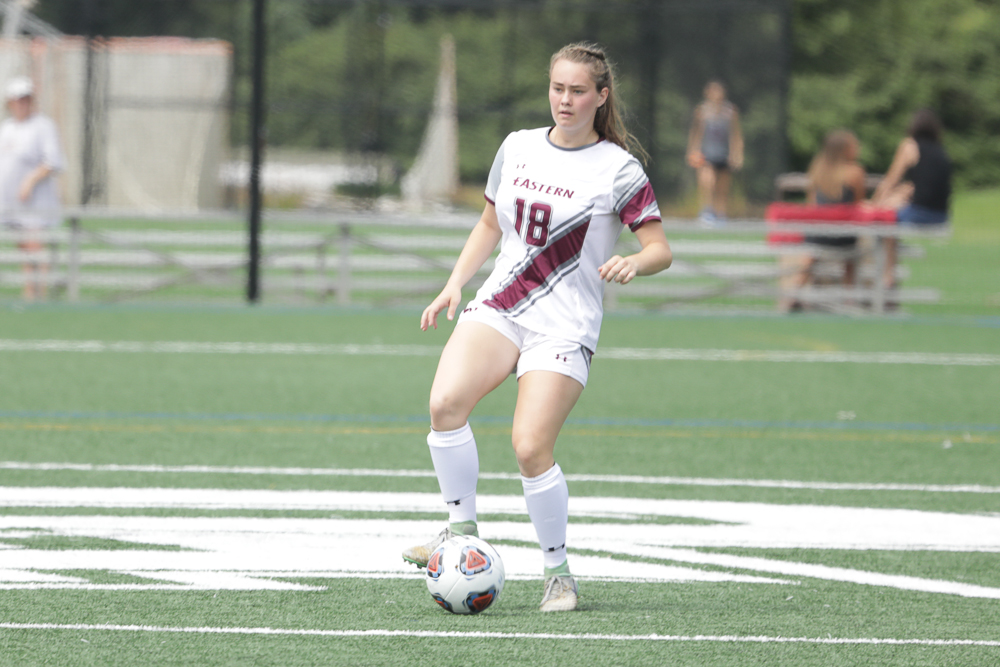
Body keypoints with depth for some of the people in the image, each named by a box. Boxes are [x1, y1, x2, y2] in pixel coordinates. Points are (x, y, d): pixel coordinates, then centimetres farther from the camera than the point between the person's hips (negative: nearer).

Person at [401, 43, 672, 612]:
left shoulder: (619, 170, -3)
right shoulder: (518, 148, 11)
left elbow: (661, 250, -3)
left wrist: (633, 262, -26)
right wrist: (455, 285, 12)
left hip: (565, 325, -4)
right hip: (498, 308, 4)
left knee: (531, 448, -18)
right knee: (446, 403, -24)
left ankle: (559, 571, 1)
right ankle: (463, 530, -9)